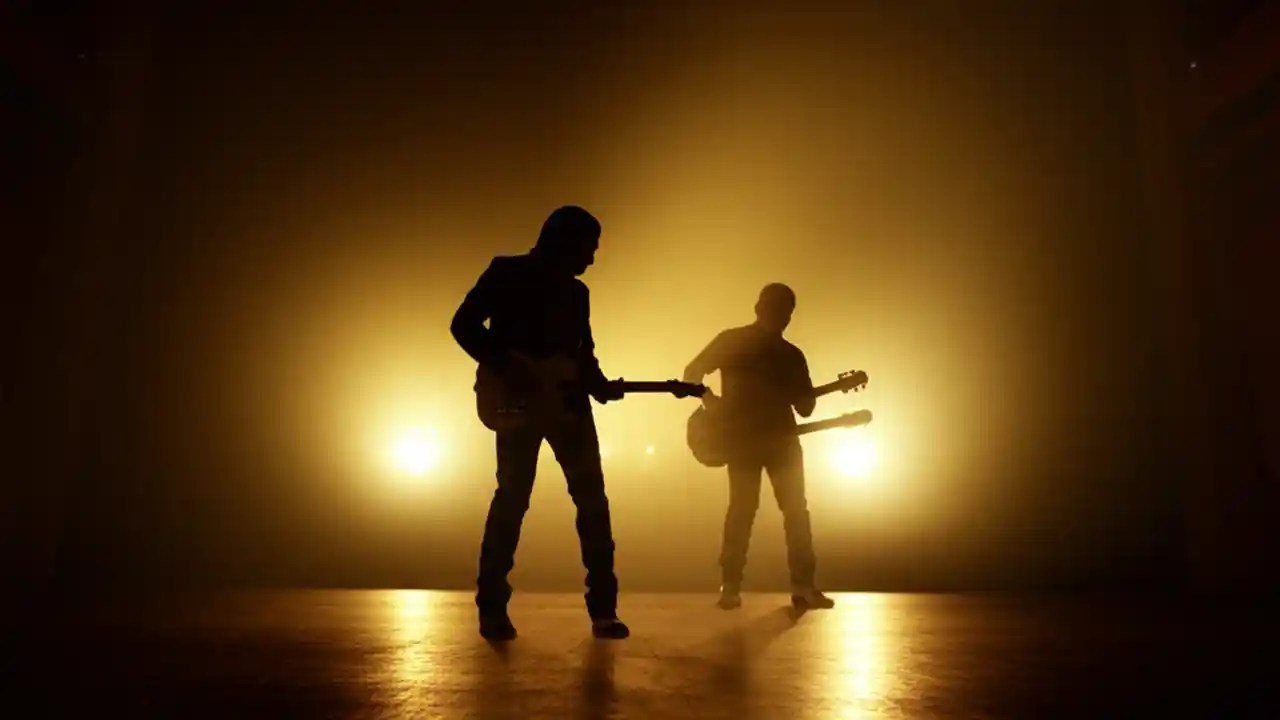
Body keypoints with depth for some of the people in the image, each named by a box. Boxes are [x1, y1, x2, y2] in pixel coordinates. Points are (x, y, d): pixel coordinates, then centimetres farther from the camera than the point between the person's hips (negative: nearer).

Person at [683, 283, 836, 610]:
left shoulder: (791, 354, 9)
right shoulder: (732, 341, 0)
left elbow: (805, 408, 6)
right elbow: (692, 372, 2)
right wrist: (711, 403, -13)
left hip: (782, 438, 4)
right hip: (742, 438, -3)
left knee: (796, 510, 0)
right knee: (742, 509, -4)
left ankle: (803, 586, 8)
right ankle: (730, 586, 5)